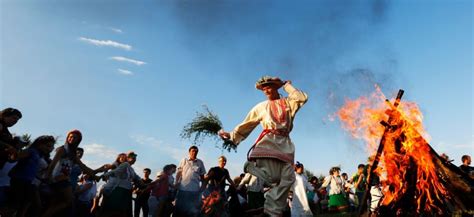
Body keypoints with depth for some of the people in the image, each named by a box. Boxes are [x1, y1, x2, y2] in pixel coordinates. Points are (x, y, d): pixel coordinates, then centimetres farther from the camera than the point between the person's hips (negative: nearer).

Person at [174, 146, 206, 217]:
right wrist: (176, 184, -2)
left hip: (195, 190, 1)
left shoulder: (200, 162, 5)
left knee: (193, 210, 7)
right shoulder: (184, 161, 2)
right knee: (179, 208, 8)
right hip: (182, 189, -1)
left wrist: (203, 187, 3)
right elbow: (178, 174, 5)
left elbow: (202, 176, 10)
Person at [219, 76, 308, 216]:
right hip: (268, 142, -2)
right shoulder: (262, 107, 18)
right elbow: (247, 124, 18)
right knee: (271, 177, -19)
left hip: (285, 144, 3)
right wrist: (232, 135, 13)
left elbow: (302, 98, 0)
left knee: (287, 179, -9)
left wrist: (287, 86, 11)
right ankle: (252, 166, 9)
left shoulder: (288, 102, 19)